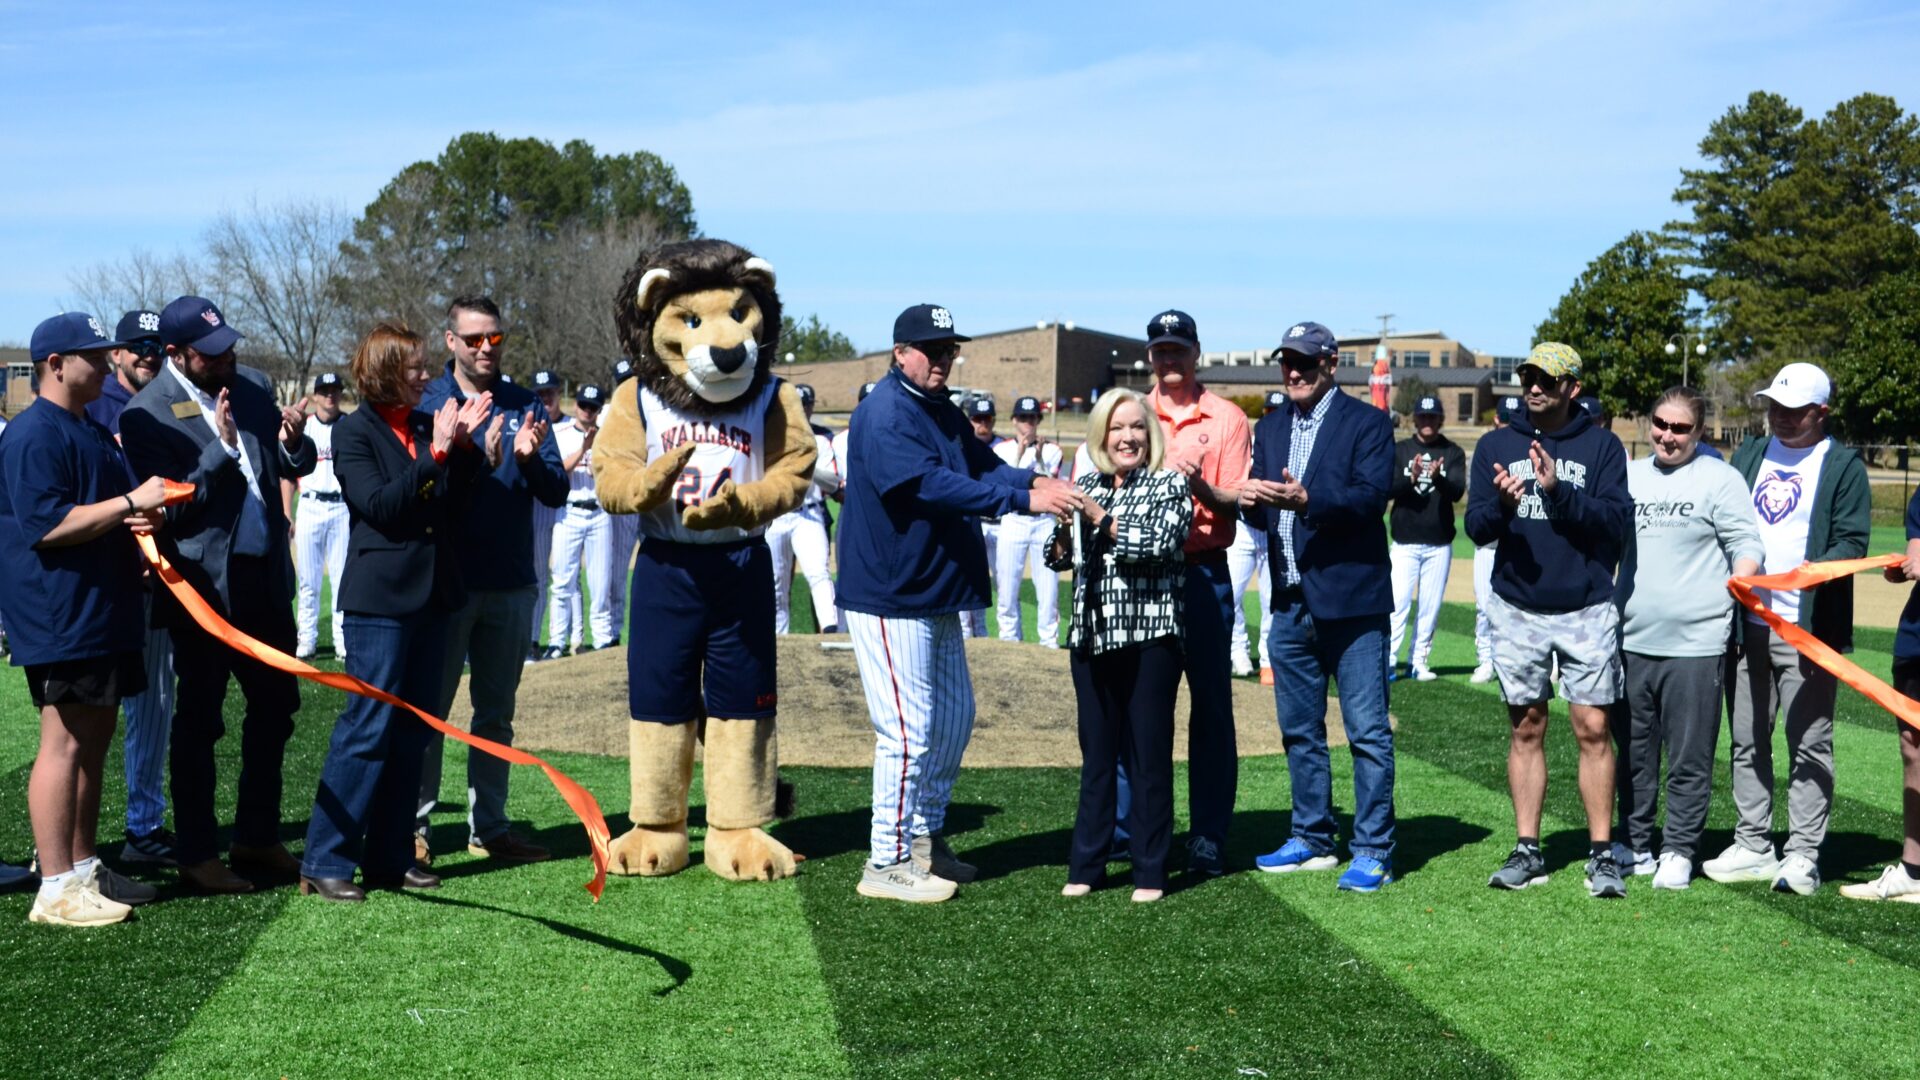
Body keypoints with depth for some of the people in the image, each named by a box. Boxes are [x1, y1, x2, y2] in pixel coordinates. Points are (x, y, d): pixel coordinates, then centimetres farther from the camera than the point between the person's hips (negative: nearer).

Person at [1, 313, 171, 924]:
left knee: (95, 740, 13)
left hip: (105, 613, 10)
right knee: (65, 743, -8)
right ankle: (56, 889, -4)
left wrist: (140, 518, 7)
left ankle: (85, 869, 22)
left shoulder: (94, 432, 19)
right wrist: (129, 502, -21)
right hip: (61, 618, -10)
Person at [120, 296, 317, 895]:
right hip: (205, 586, -6)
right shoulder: (147, 414, -12)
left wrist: (292, 441, -13)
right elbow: (172, 508, -15)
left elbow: (296, 466, 10)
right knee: (199, 721, 4)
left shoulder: (253, 384, 5)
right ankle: (197, 854, 15)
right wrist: (222, 448, -27)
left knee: (276, 706, 11)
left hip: (264, 579, 6)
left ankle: (257, 838, 25)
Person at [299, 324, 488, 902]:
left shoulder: (427, 425, 11)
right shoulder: (353, 431, -4)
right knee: (368, 728, -8)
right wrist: (436, 453, -18)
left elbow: (447, 505, 7)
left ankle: (390, 857, 18)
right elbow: (379, 506, -15)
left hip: (431, 594, 7)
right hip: (380, 598, -7)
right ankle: (324, 863, 0)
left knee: (411, 730, 10)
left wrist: (466, 447, -4)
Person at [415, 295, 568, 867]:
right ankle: (414, 825, 9)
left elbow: (557, 493, 0)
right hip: (446, 579, -3)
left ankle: (489, 825, 20)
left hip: (511, 583, 4)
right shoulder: (426, 402, -1)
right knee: (429, 707, 2)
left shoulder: (526, 406, 6)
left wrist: (528, 459, -20)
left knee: (497, 712, 11)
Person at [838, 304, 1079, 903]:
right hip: (890, 600, -10)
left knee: (954, 717, 17)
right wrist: (1026, 500, -32)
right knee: (909, 730, -7)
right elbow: (933, 486, -28)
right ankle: (887, 864, 4)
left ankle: (925, 840, 30)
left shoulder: (944, 413, 14)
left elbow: (985, 467, 9)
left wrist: (1037, 480, -12)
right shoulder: (885, 414, -17)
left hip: (936, 597, 10)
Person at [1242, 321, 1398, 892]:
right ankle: (1312, 840, 25)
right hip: (1290, 602, 6)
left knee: (1367, 732, -3)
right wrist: (1251, 499, -13)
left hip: (1350, 600, -6)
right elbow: (1260, 514, 10)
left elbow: (1371, 496, -17)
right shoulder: (1271, 427, 15)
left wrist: (1307, 499, -31)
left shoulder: (1367, 423, -3)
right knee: (1299, 730, 14)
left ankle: (1373, 852, 4)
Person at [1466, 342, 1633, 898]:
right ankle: (1527, 851, 13)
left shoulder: (1602, 446, 1)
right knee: (1526, 729, 7)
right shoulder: (1496, 445, 7)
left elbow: (1618, 521, -10)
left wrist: (1559, 492, -23)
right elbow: (1476, 527, 0)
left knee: (1593, 729, -2)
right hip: (1517, 610, 2)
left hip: (1588, 610, -2)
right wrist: (1501, 504, -22)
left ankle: (1602, 853, 5)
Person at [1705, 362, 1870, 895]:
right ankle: (1753, 847, 19)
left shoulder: (1844, 466, -1)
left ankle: (1802, 856, 3)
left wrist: (1813, 571, -25)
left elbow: (1853, 541, -7)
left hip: (1810, 628, -5)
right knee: (1746, 740, 10)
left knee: (1809, 743, -1)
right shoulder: (1748, 455, 15)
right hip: (1747, 625, 6)